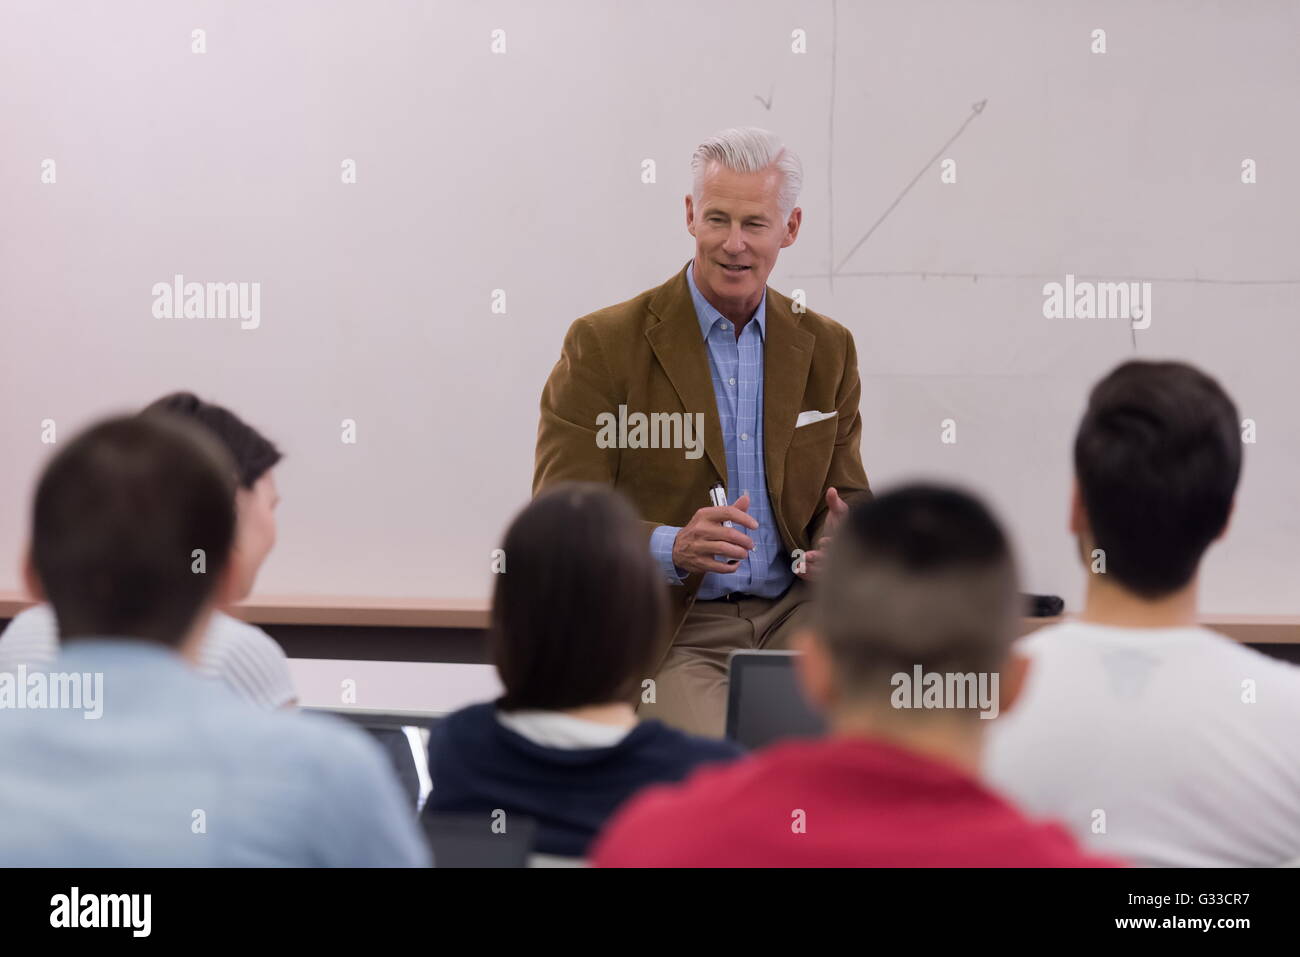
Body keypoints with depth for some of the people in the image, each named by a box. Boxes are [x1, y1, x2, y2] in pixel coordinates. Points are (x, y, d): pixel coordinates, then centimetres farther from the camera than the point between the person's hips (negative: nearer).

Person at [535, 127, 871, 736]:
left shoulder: (827, 348, 13)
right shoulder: (603, 344, -2)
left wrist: (839, 541, -9)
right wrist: (671, 547, -26)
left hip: (793, 615, 4)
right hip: (669, 632, -4)